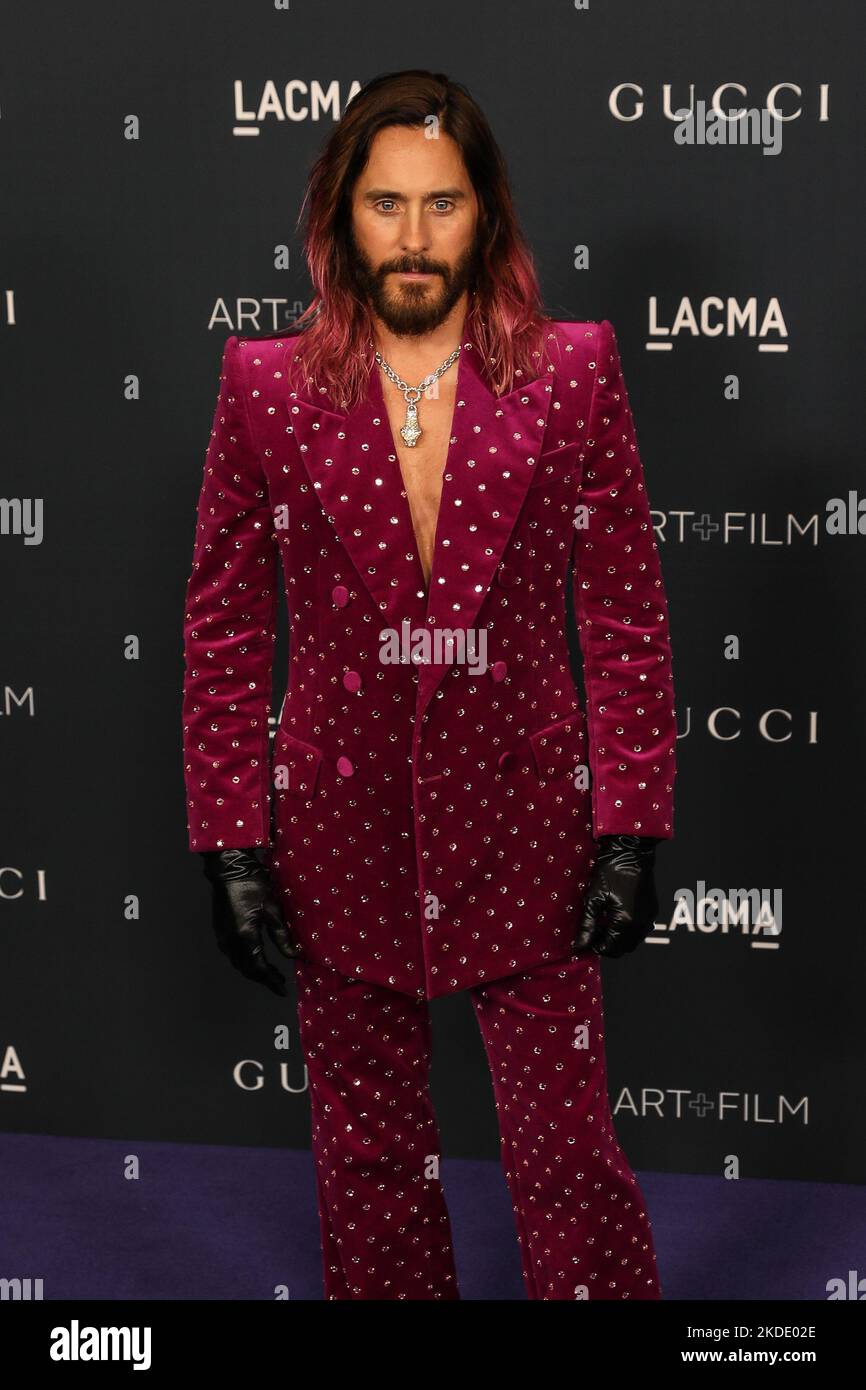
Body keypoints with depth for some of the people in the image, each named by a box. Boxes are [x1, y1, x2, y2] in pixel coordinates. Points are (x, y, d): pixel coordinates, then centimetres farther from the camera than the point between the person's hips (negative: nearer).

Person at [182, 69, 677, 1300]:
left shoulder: (573, 371, -3)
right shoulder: (268, 386, -1)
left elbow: (628, 612, -1)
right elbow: (223, 633, 2)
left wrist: (632, 830, -5)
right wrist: (231, 846, -3)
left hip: (524, 826, -1)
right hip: (343, 833, 1)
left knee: (570, 1150, 5)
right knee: (368, 1153, 14)